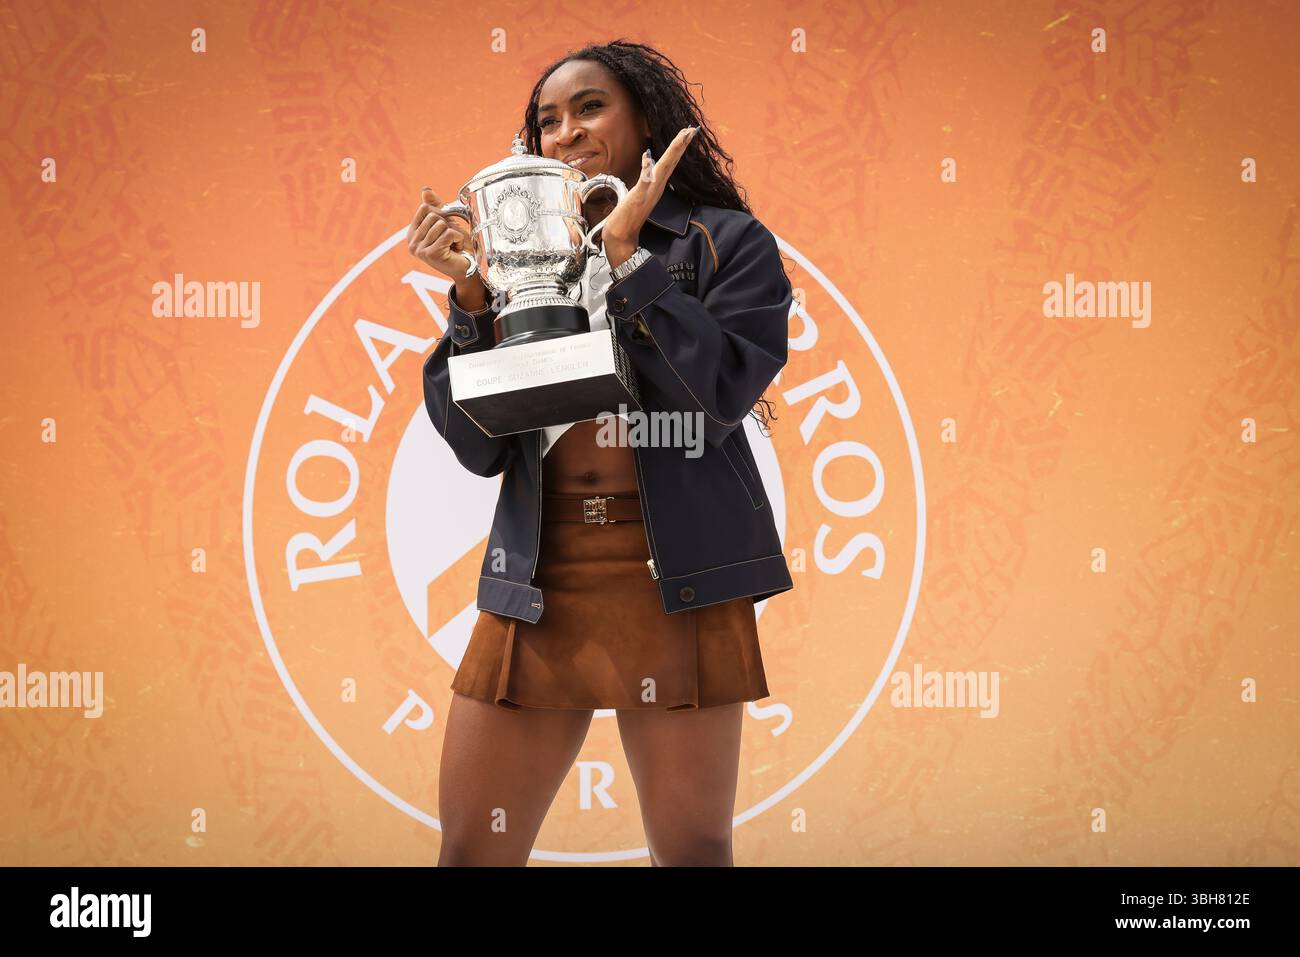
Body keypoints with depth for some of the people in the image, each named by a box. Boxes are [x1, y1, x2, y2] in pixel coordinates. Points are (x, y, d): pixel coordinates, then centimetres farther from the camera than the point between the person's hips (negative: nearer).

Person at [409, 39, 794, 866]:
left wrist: (626, 255, -10)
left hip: (676, 581, -3)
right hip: (537, 584, 3)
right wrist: (473, 294, -3)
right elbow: (478, 448, 8)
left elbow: (719, 399, -11)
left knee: (692, 849, 2)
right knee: (471, 847, 2)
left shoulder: (725, 243, 5)